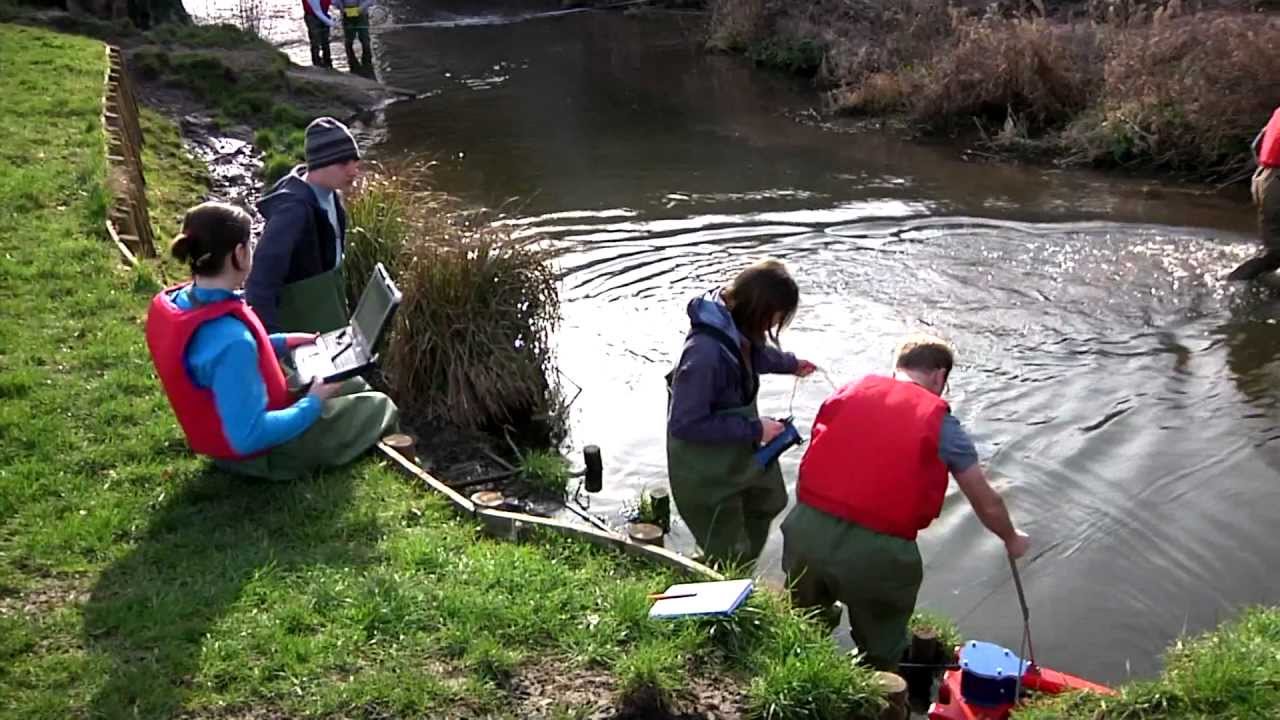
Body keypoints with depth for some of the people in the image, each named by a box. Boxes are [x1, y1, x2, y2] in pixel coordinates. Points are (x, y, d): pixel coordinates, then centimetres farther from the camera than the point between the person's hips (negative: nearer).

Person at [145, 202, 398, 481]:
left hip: (226, 430, 9)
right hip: (260, 451, -8)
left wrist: (282, 342, 8)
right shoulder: (230, 339, -38)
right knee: (379, 407, 11)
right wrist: (312, 405, -23)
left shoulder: (173, 303, -10)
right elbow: (249, 436, -35)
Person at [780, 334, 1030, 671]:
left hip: (807, 529, 3)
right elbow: (987, 504, 15)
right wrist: (1011, 539, 36)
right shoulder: (942, 424, 6)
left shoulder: (847, 392, 13)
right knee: (879, 657, 22)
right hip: (876, 551, -3)